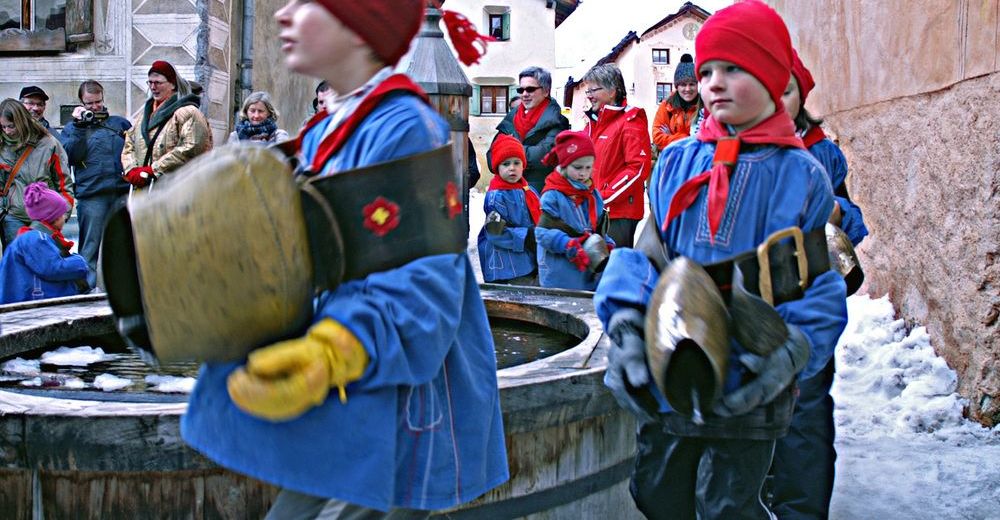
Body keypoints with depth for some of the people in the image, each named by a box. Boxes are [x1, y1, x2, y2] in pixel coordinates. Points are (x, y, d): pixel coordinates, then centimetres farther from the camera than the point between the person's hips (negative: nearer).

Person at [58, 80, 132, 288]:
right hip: (91, 195, -2)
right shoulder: (72, 128, 13)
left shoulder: (120, 123, 17)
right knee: (89, 246, -2)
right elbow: (71, 156, -4)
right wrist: (79, 127, -8)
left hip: (122, 192, 2)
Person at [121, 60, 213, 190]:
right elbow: (129, 146, 17)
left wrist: (153, 169, -15)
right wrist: (132, 170, -5)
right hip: (142, 188, 7)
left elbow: (189, 148, -16)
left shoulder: (188, 112, -4)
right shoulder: (144, 114, 21)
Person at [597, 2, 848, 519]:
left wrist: (788, 354, -22)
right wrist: (627, 320, -15)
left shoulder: (799, 174, -5)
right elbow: (642, 253, 2)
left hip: (745, 391, -3)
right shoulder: (676, 161, 3)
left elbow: (821, 287, -6)